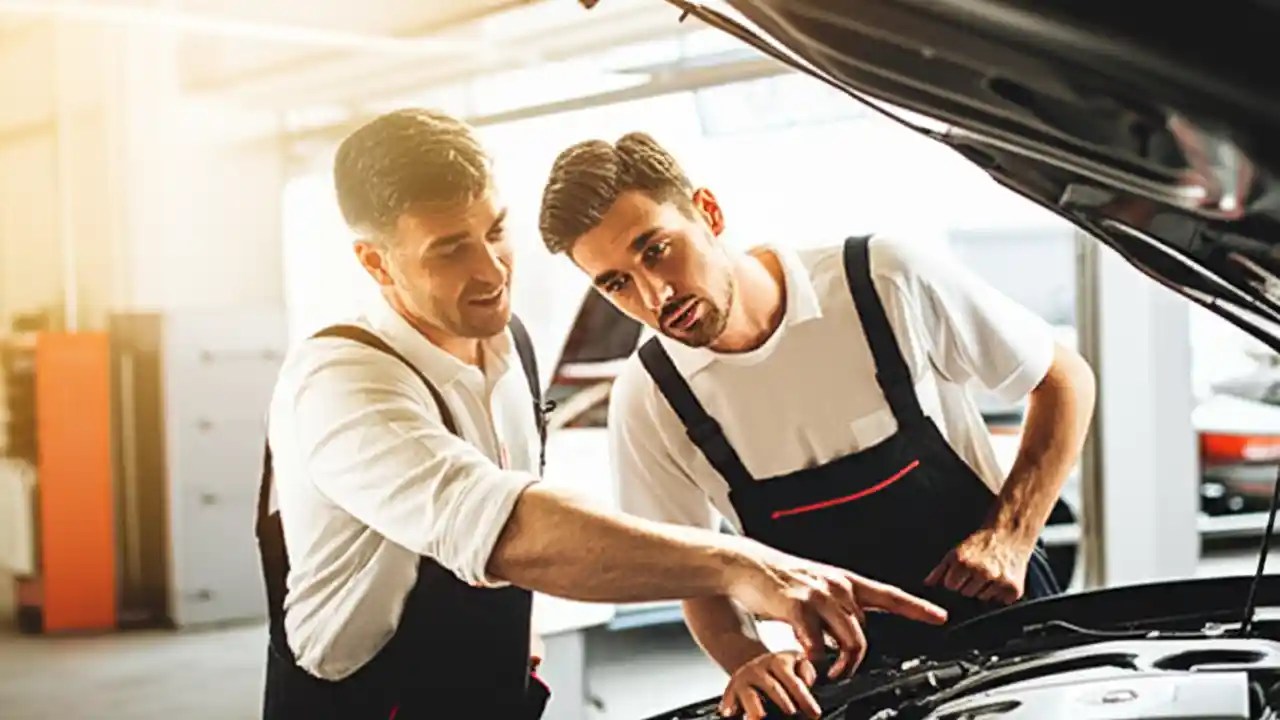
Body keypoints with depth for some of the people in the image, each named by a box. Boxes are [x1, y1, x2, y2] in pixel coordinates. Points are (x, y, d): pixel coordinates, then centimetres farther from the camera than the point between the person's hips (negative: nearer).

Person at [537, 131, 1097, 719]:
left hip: (1006, 624, -2)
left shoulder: (886, 281, -13)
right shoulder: (647, 401, -6)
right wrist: (745, 660, -15)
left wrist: (1010, 536, -11)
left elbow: (1065, 380, -1)